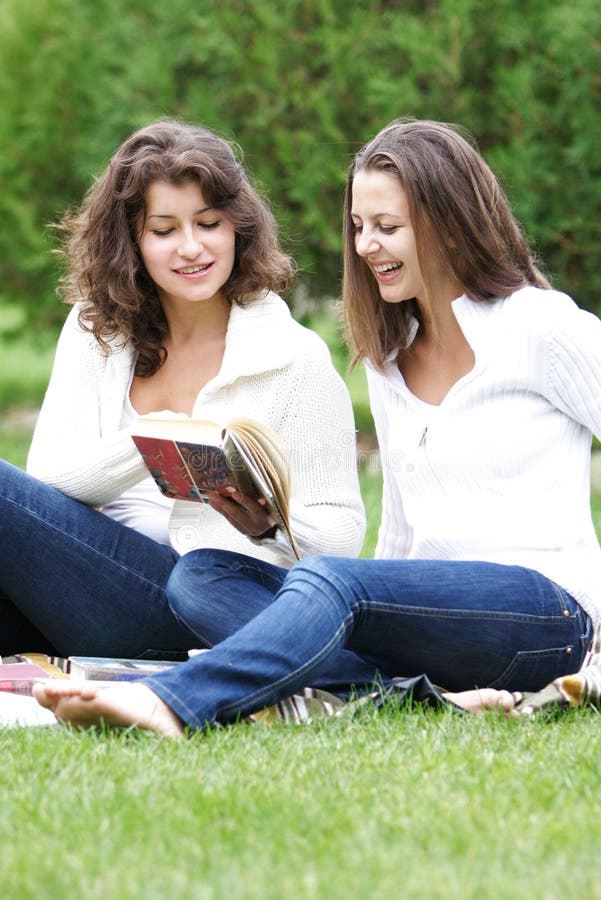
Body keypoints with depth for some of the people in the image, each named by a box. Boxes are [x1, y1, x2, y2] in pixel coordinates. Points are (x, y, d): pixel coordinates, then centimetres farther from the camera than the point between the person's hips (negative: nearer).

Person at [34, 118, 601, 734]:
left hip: (546, 609, -7)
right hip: (431, 607, 7)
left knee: (328, 581, -34)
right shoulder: (388, 355, 19)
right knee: (200, 574, -14)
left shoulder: (541, 328, -1)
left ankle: (168, 705, -57)